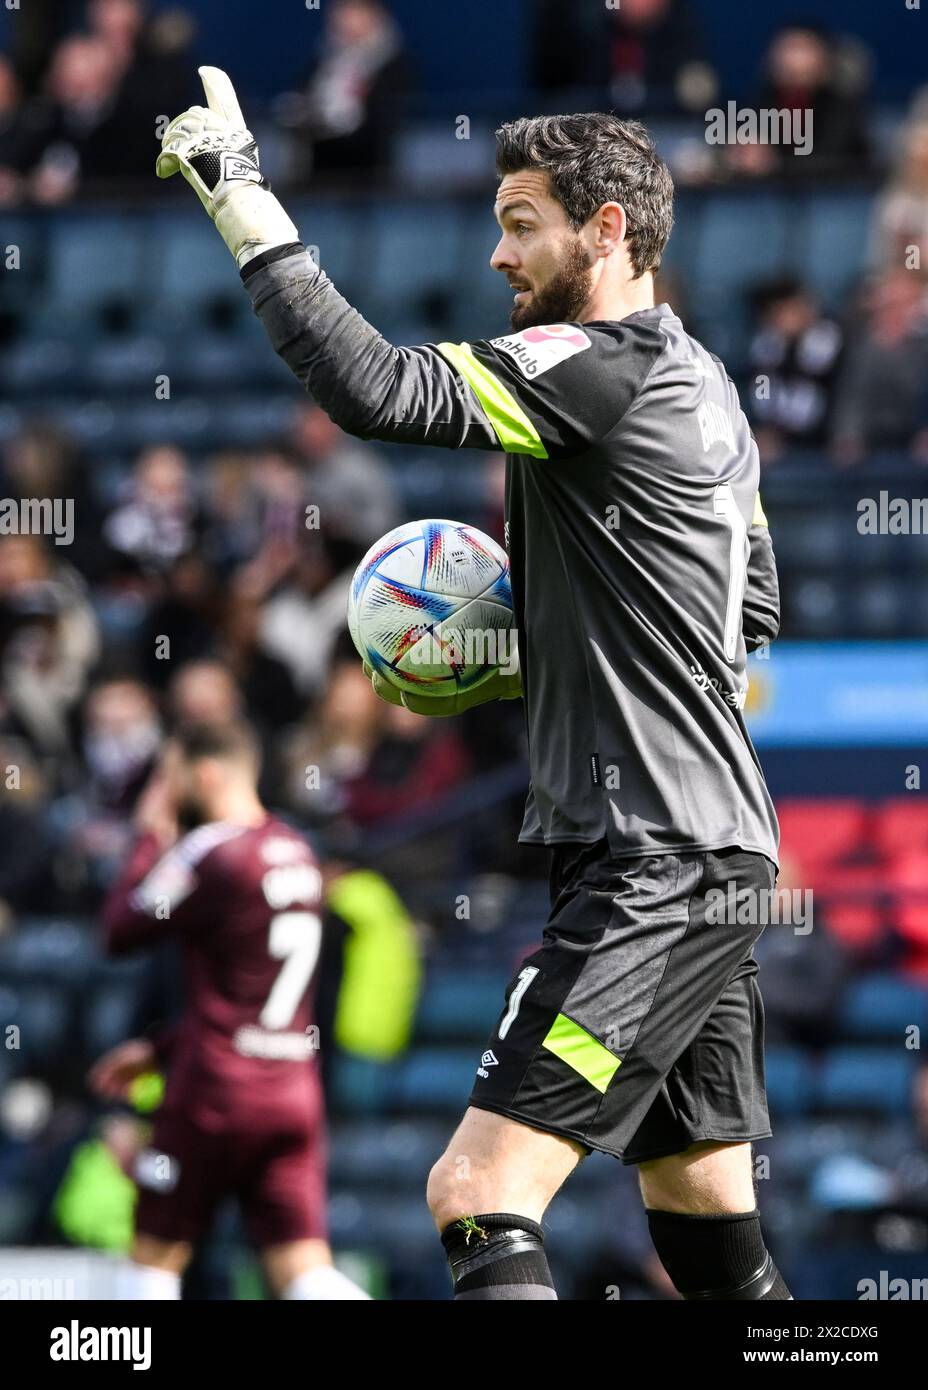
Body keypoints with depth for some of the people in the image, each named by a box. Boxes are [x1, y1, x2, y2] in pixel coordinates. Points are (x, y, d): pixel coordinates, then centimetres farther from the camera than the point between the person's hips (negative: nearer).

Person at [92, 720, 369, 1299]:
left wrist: (152, 838, 6)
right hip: (295, 1090, 7)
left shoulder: (212, 853, -12)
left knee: (156, 1255, 9)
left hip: (217, 1087, -7)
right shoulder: (296, 852, 14)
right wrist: (159, 1048, 25)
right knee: (303, 1269, -1)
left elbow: (120, 931, -5)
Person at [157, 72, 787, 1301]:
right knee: (714, 1248, 14)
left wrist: (240, 196, -18)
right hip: (712, 861, 10)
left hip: (653, 867, -10)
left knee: (477, 1196, -16)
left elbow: (372, 387, -26)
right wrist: (515, 672, 18)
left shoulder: (605, 368, -14)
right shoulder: (698, 382, 16)